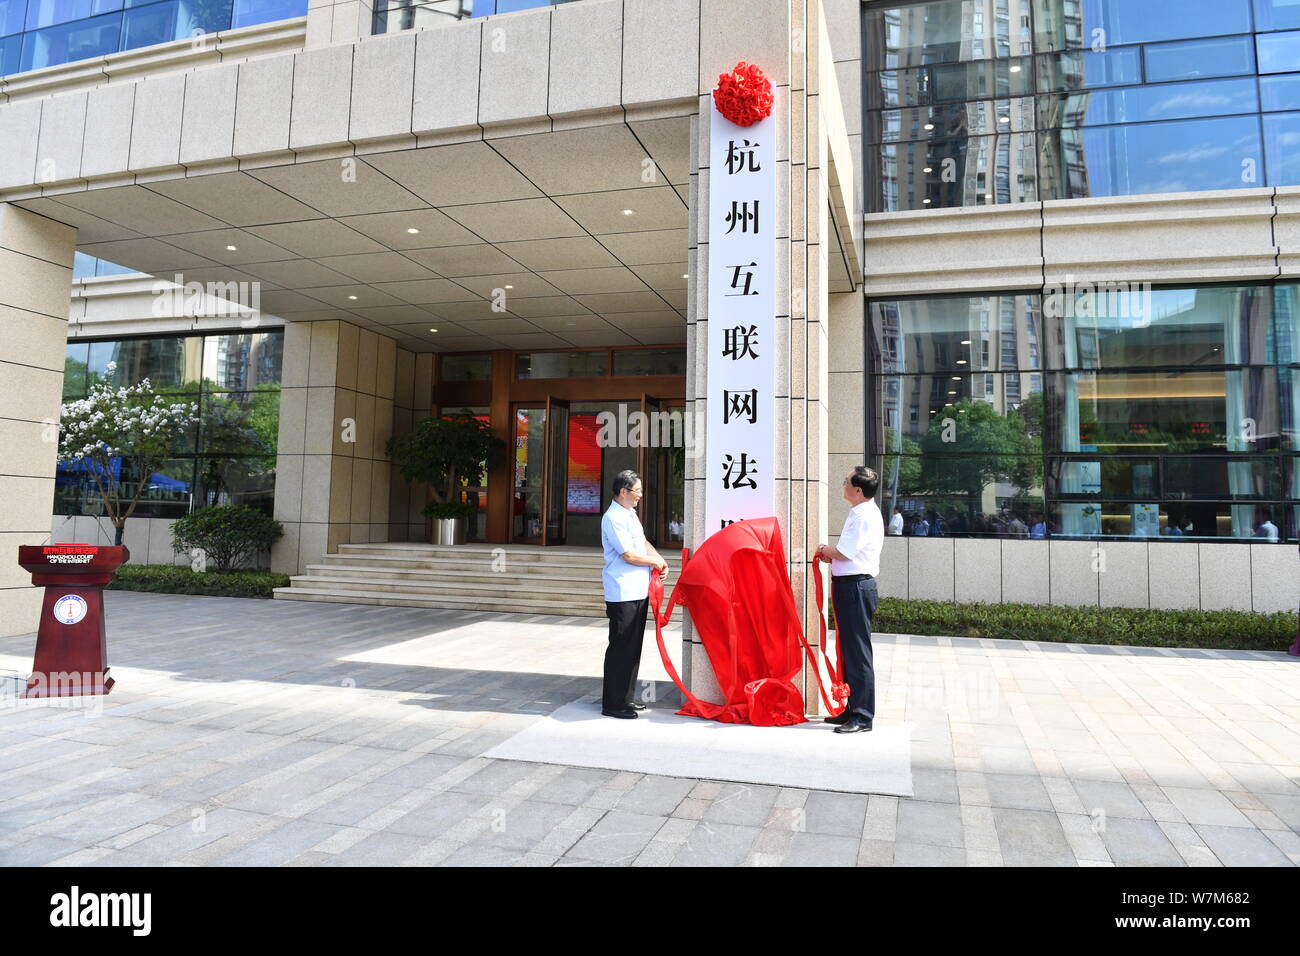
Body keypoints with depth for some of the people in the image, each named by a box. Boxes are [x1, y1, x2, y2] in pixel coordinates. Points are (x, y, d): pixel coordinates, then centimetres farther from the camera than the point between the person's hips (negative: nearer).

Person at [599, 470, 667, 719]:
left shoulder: (630, 514, 17)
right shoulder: (613, 518, -15)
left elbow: (643, 542, 22)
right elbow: (628, 555, -18)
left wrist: (660, 560, 5)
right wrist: (655, 562, -4)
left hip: (638, 591, 10)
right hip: (623, 593, -10)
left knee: (633, 647, 16)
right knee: (620, 648, -4)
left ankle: (625, 698, 27)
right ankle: (613, 704, 4)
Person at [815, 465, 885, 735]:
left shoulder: (864, 516, -15)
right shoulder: (862, 513, 17)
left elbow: (844, 552, -18)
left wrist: (825, 549, 0)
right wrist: (831, 555, 9)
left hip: (856, 587, -11)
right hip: (850, 586, 11)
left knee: (858, 653, -5)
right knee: (849, 650, 16)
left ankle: (862, 716, 1)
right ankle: (851, 710, 25)